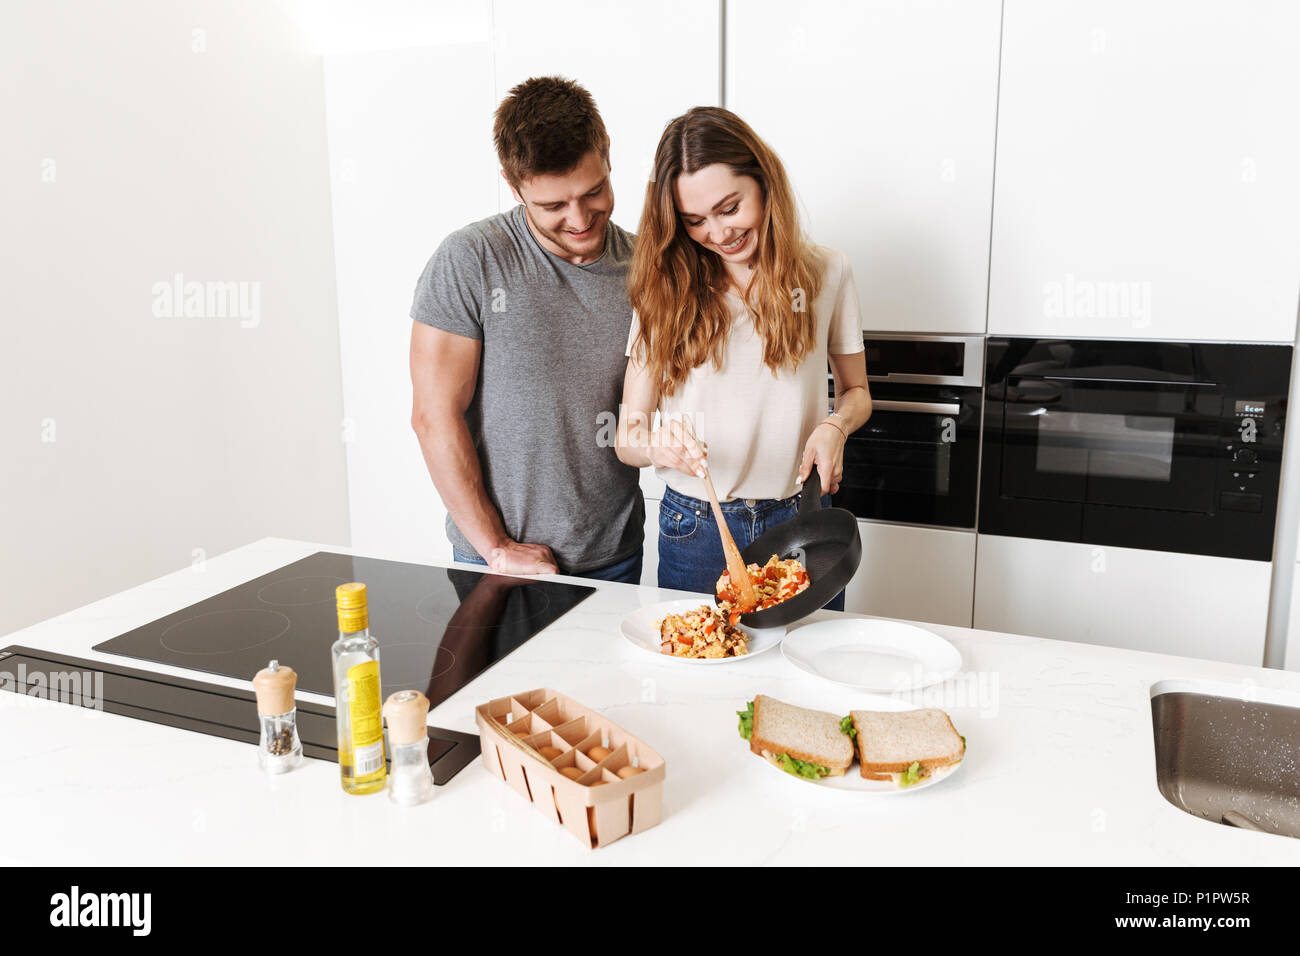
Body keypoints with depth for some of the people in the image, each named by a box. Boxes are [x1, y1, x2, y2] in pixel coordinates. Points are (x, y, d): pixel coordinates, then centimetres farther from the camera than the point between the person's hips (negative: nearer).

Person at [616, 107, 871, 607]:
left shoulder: (825, 271, -1)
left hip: (801, 522, 1)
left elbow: (855, 391, 11)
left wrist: (835, 426, -11)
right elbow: (627, 437, -5)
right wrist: (656, 447, -27)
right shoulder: (666, 289, -3)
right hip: (696, 526, 0)